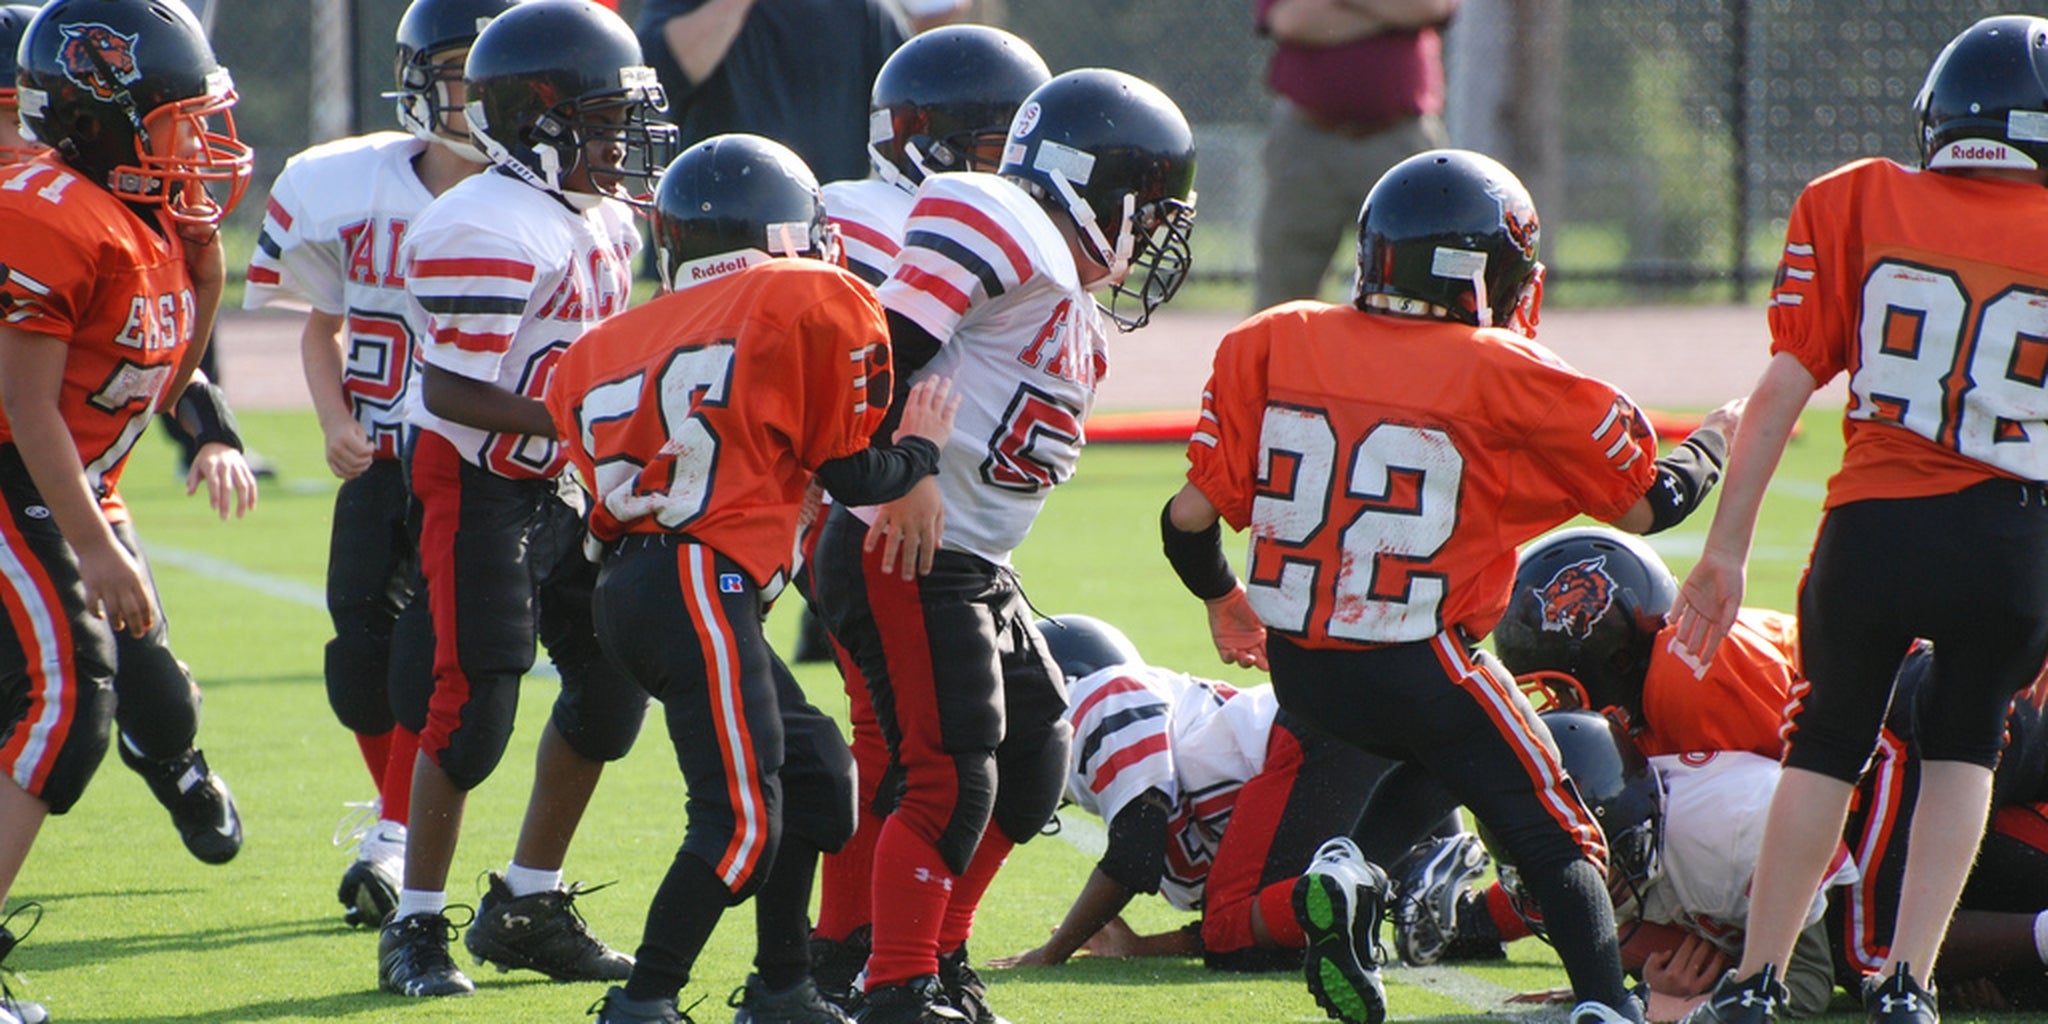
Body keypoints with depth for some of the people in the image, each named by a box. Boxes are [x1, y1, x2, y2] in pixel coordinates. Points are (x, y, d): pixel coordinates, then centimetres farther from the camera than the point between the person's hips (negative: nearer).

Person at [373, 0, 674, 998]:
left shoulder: (604, 222, 8)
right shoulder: (490, 232, -21)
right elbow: (453, 392, -23)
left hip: (566, 489, 9)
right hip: (479, 485, -9)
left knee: (612, 685, 9)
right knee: (475, 710, -9)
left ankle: (527, 906, 22)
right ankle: (416, 927, 3)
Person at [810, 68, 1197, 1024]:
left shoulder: (1076, 323, 20)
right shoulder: (1000, 228, -11)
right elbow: (883, 348, -20)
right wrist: (898, 478, -25)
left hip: (974, 570, 11)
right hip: (900, 559, -11)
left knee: (1033, 765, 14)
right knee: (952, 782, -12)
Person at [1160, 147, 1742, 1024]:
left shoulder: (1275, 344, 1)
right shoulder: (1507, 377, -9)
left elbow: (1195, 510, 0)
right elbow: (1645, 505, 2)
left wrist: (1220, 598, 21)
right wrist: (1713, 443, 23)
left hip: (1297, 663, 5)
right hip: (1419, 669, -5)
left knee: (1430, 762, 30)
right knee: (1553, 837, 9)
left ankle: (1349, 869, 5)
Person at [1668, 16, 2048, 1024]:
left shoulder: (1855, 204, 2)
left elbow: (1783, 387, -1)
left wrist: (1724, 548, 3)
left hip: (1875, 525, 1)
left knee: (1828, 746, 19)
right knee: (1963, 748, 21)